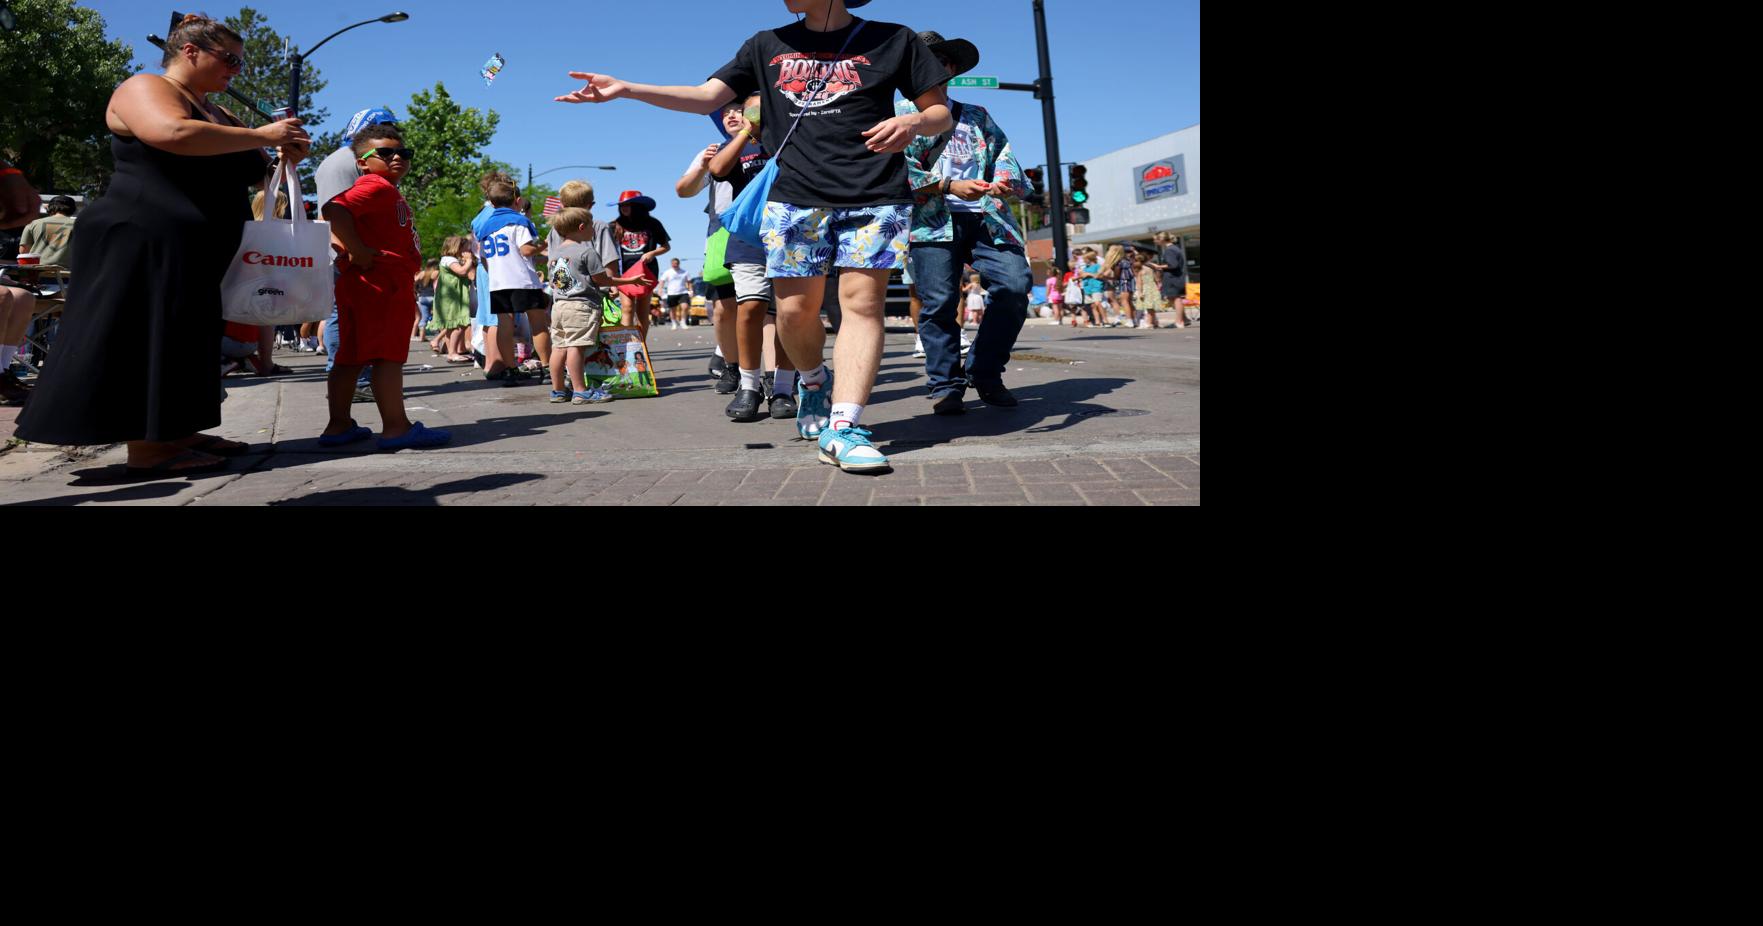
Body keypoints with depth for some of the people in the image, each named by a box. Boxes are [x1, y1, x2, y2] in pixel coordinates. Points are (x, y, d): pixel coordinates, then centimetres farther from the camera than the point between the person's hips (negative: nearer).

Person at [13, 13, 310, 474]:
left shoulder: (215, 113, 21)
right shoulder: (145, 88, -6)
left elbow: (240, 172, 27)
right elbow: (174, 135, -27)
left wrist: (283, 156, 5)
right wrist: (262, 135, -22)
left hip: (199, 253, 10)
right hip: (144, 244, -10)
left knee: (187, 341, 8)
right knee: (145, 338, -10)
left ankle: (175, 434, 13)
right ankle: (146, 449, -11)